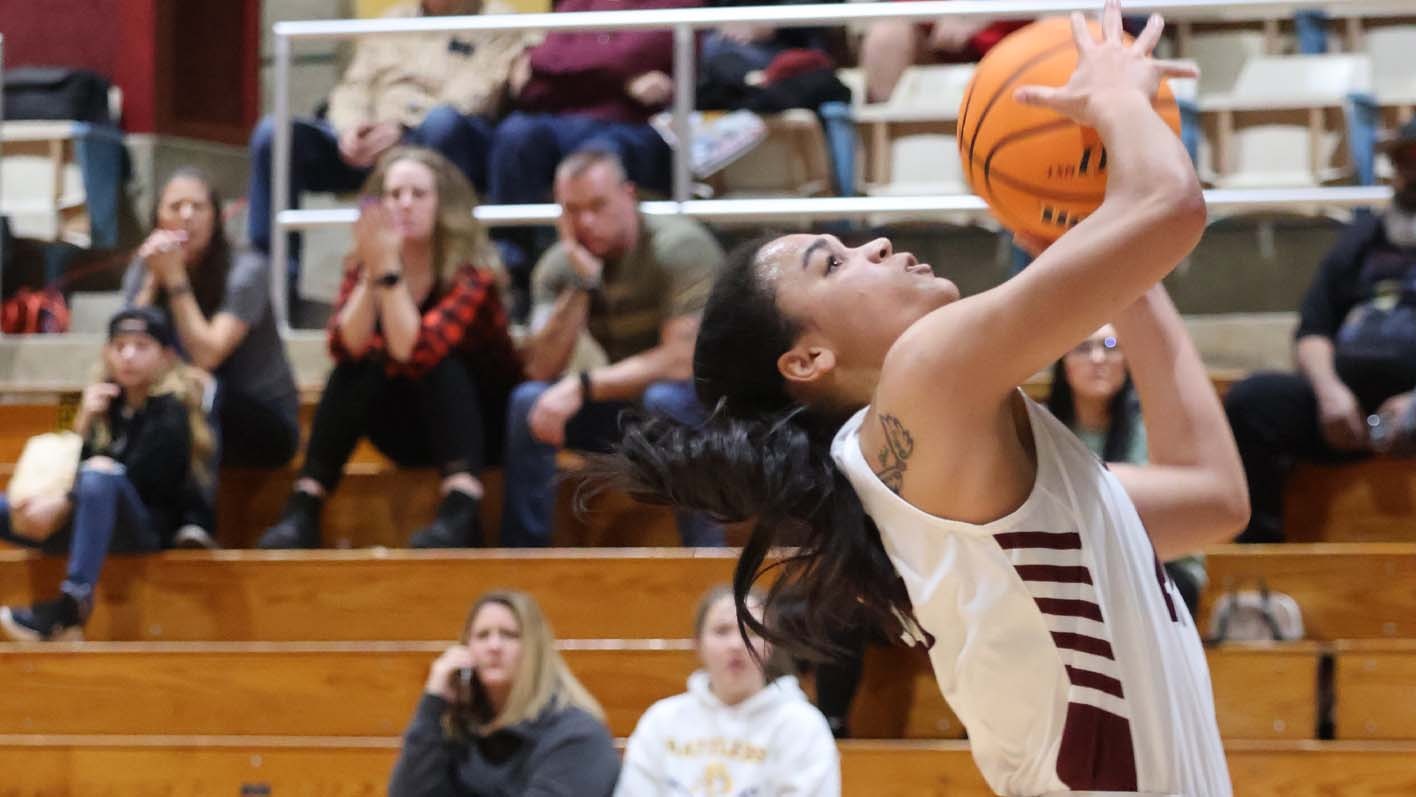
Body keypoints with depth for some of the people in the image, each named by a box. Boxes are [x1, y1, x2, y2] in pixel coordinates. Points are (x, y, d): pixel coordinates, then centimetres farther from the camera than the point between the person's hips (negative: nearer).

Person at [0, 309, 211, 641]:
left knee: (101, 472, -36)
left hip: (148, 529, -7)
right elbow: (67, 473, 10)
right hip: (88, 528, 7)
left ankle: (73, 604, -42)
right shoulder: (106, 403, 13)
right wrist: (82, 424, -6)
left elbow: (137, 482, -15)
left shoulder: (170, 413, -5)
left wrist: (62, 506, -23)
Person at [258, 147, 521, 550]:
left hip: (478, 422, -3)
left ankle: (461, 509, -47)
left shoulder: (474, 271, -20)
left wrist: (388, 270, -38)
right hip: (406, 428, 3)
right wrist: (371, 274, -33)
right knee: (358, 364, -24)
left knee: (436, 361, -31)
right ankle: (303, 512, -29)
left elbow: (415, 353, -34)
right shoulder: (360, 267, -6)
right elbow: (347, 348, -23)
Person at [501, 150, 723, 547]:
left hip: (706, 400, -5)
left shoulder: (679, 246, -20)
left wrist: (582, 387, -27)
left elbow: (681, 362, -27)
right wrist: (581, 283, -23)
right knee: (528, 401, -17)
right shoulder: (560, 264, -3)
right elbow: (541, 369, -14)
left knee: (666, 399, -38)